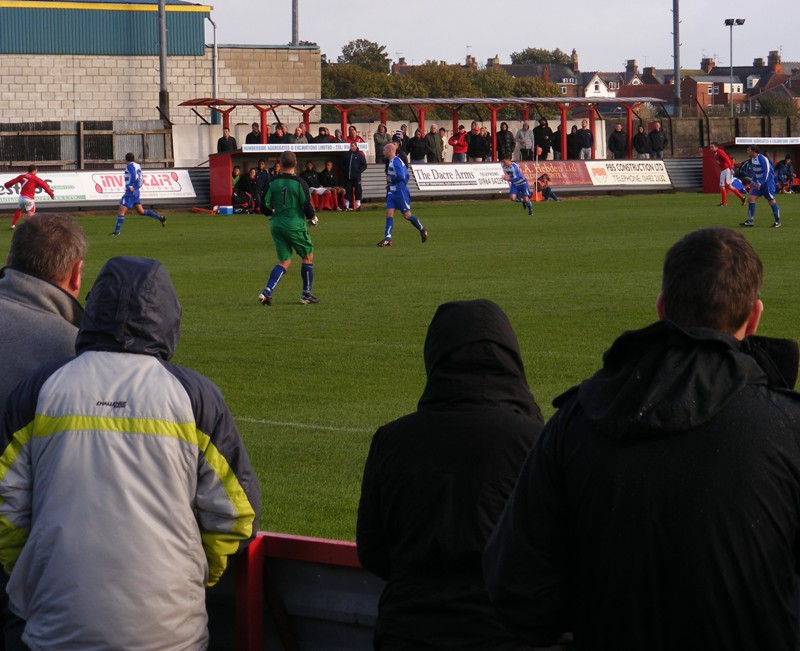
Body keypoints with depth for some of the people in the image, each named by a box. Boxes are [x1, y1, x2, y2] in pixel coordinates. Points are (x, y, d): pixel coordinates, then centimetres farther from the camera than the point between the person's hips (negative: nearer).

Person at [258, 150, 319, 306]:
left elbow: (266, 208, 2)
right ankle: (306, 295, 18)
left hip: (276, 225, 4)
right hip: (295, 226, -4)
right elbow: (307, 207, -11)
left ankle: (266, 292, -8)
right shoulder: (299, 183, -10)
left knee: (285, 262, 11)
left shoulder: (273, 182, 1)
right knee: (308, 257, 15)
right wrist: (313, 219, 10)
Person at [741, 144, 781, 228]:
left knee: (771, 201, -2)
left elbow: (766, 172, -22)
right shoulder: (753, 159, 6)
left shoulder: (762, 159, -20)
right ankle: (750, 221, -4)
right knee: (752, 198, -4)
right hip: (758, 182, 8)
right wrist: (753, 181, 14)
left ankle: (778, 222, 11)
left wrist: (760, 183, -24)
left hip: (767, 182, -8)